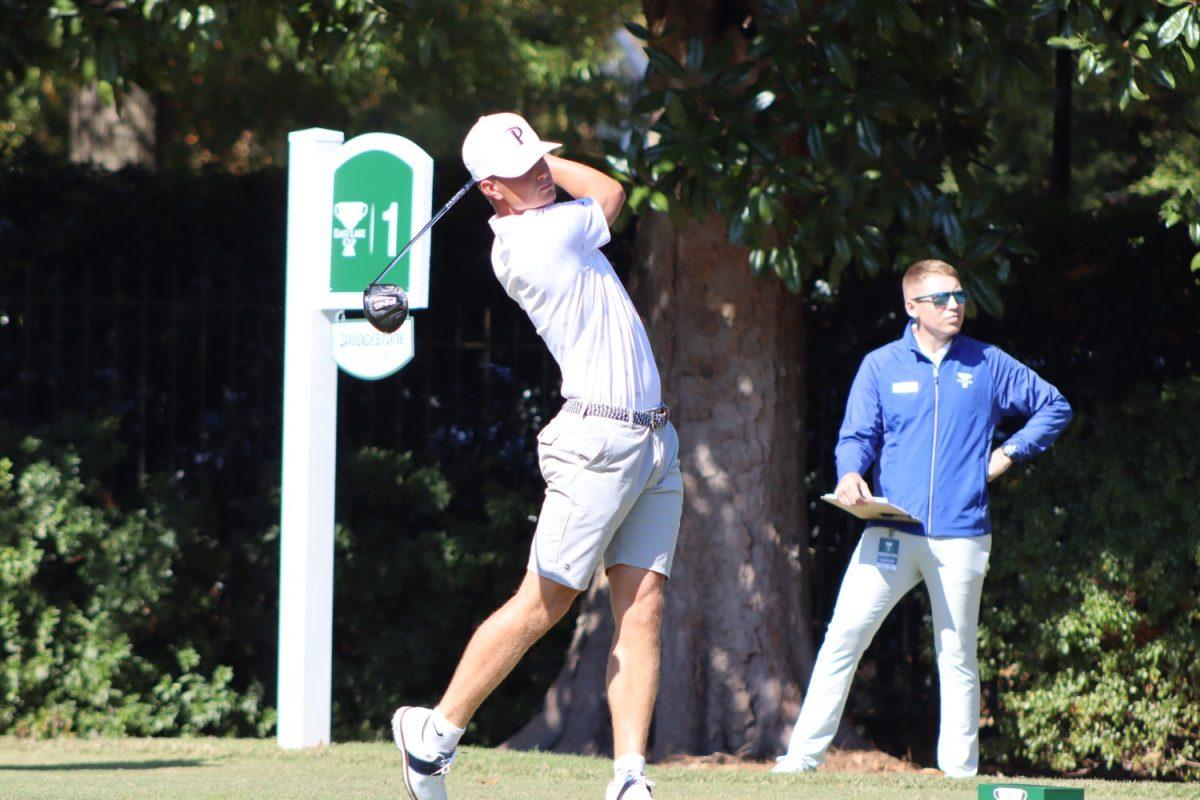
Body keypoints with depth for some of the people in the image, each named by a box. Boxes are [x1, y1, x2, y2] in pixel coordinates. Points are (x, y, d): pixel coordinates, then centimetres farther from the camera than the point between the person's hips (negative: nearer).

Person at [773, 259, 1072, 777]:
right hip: (891, 533, 0)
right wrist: (850, 474, -16)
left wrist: (1010, 452, 7)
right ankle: (803, 757, -7)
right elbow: (857, 436, 5)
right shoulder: (881, 366, 8)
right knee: (843, 637, -9)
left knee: (957, 656, 4)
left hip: (960, 536, 0)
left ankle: (960, 770, 9)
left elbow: (1055, 408, 18)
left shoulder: (988, 365, 9)